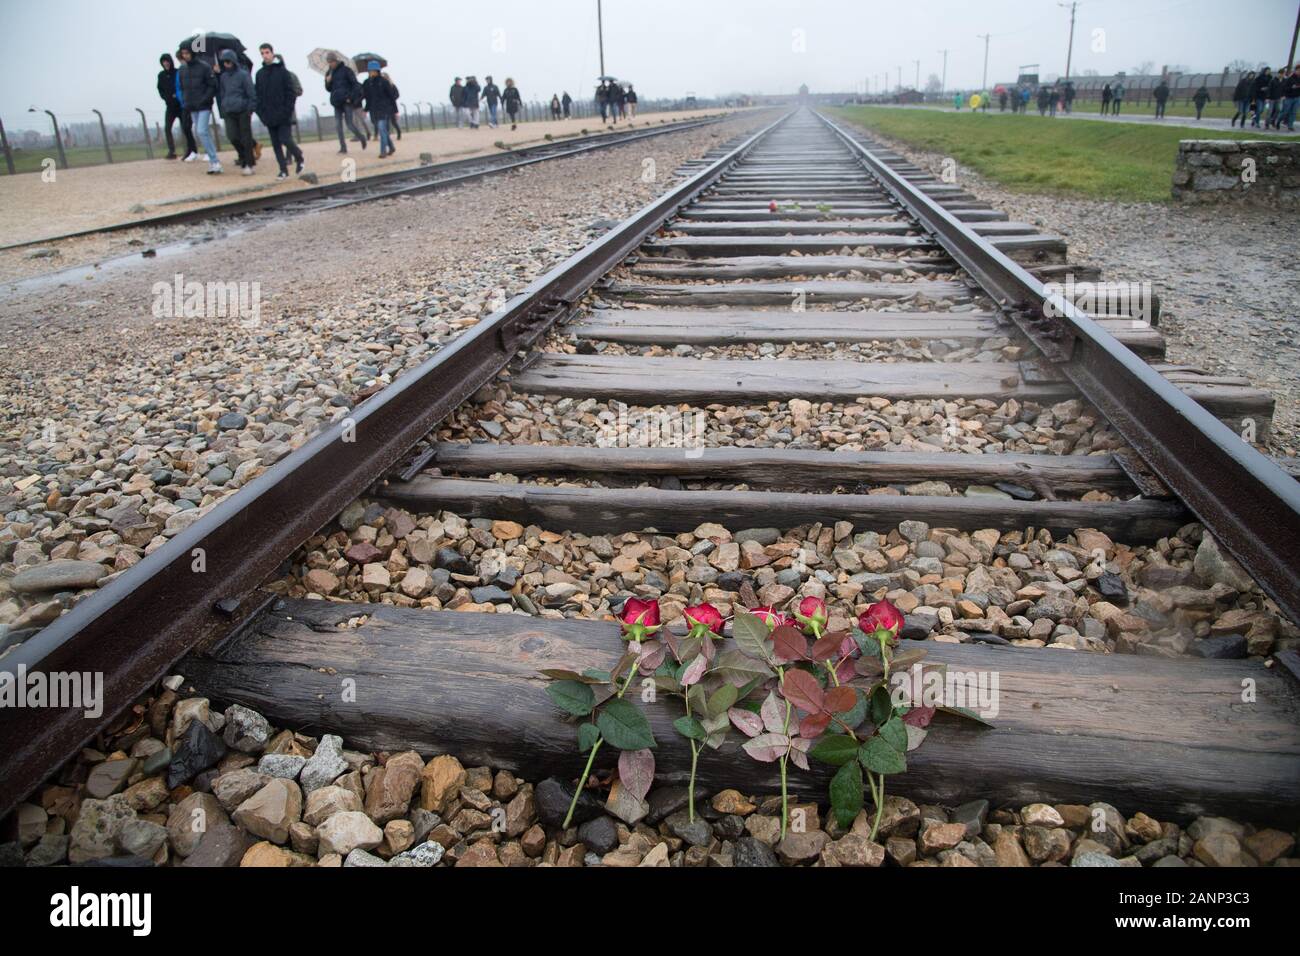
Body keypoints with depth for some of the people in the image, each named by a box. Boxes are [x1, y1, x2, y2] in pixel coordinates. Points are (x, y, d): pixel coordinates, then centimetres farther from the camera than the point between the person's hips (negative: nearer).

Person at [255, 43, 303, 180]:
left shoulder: (282, 71, -2)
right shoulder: (260, 73, 10)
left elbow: (291, 92, -5)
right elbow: (257, 94, 12)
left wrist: (287, 111, -12)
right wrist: (261, 112, 1)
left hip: (283, 116, -4)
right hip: (269, 117, 4)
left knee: (286, 140, -11)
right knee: (276, 144, 3)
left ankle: (299, 158, 15)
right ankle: (283, 170, 8)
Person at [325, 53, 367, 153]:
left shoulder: (346, 70, -3)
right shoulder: (329, 73, 13)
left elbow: (356, 84, -5)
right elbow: (328, 89, 17)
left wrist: (351, 97, -12)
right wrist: (327, 82, -4)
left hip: (346, 101, -5)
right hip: (336, 103, 5)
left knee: (350, 124, -8)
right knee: (338, 126, -1)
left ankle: (361, 137, 18)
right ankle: (343, 147, 3)